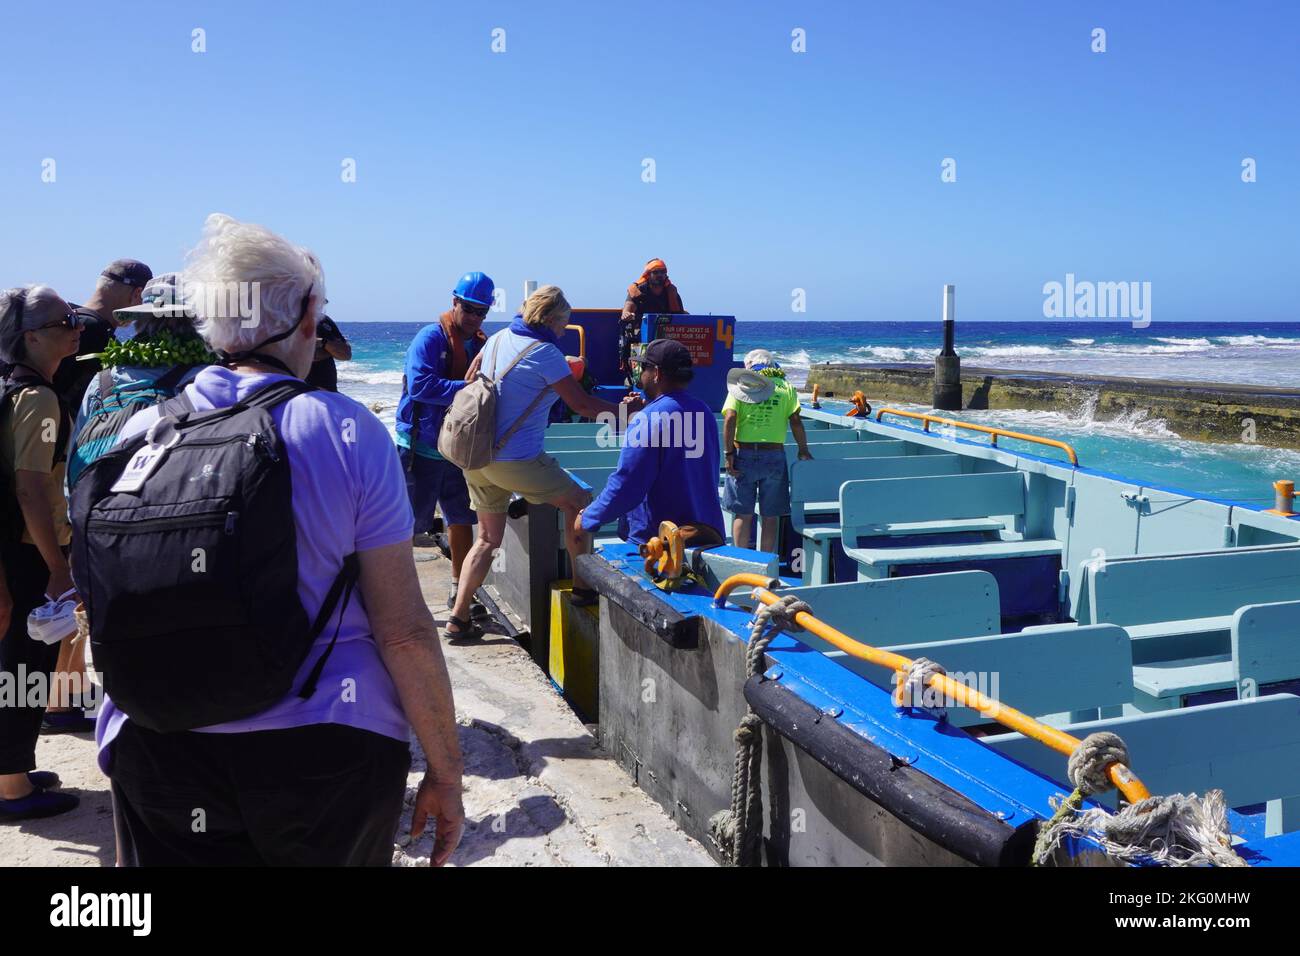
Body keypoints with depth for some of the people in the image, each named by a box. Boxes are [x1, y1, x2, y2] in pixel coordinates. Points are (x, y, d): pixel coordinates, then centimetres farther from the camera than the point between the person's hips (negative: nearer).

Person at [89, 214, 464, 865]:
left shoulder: (138, 435, -1)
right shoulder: (346, 432, -11)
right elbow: (403, 629, -13)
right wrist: (445, 771, -3)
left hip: (157, 754, 3)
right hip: (328, 754, -2)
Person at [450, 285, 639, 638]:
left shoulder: (498, 339, 8)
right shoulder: (545, 353, -13)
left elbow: (469, 381, 18)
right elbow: (581, 404, -9)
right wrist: (625, 409, 3)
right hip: (516, 460, -7)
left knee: (488, 539, 15)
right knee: (579, 502, 11)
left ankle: (459, 618, 10)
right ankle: (582, 587, 16)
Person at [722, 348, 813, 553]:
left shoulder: (741, 385, 3)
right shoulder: (786, 387, 6)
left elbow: (729, 419, -9)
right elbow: (796, 422, -3)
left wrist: (728, 453, -8)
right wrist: (803, 450, 8)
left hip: (744, 454, -1)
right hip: (775, 455, 1)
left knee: (743, 514, 7)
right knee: (770, 515, 9)